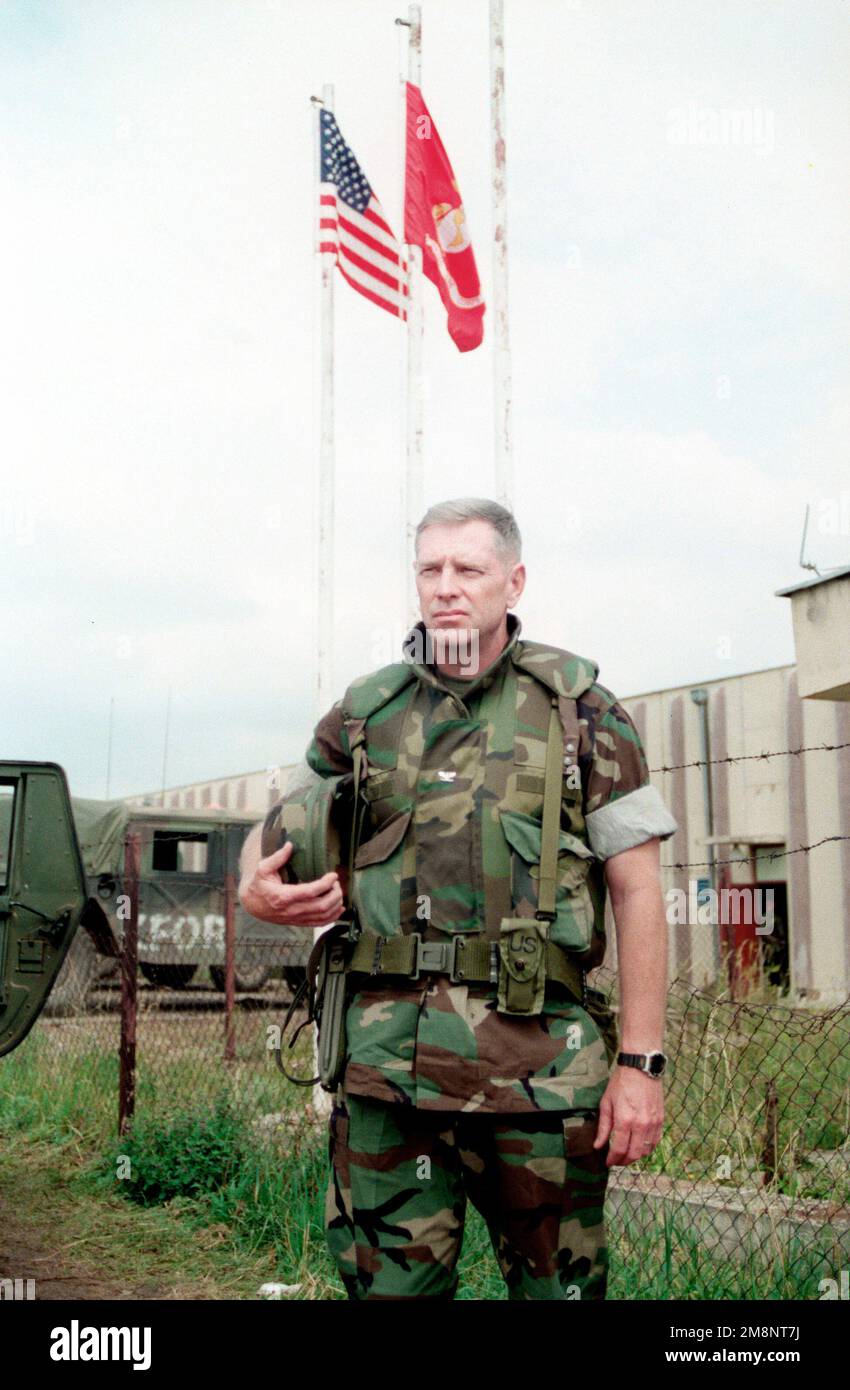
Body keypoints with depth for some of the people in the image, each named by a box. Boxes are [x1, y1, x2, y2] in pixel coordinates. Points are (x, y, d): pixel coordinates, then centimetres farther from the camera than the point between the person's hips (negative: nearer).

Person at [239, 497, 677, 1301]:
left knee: (557, 1283, 9)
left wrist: (641, 1061, -5)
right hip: (385, 1058, 2)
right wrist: (257, 891, -1)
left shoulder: (579, 710, 4)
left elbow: (637, 893, 1)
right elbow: (275, 828, 23)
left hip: (538, 1062, -2)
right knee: (389, 1281, 9)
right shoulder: (366, 712, 11)